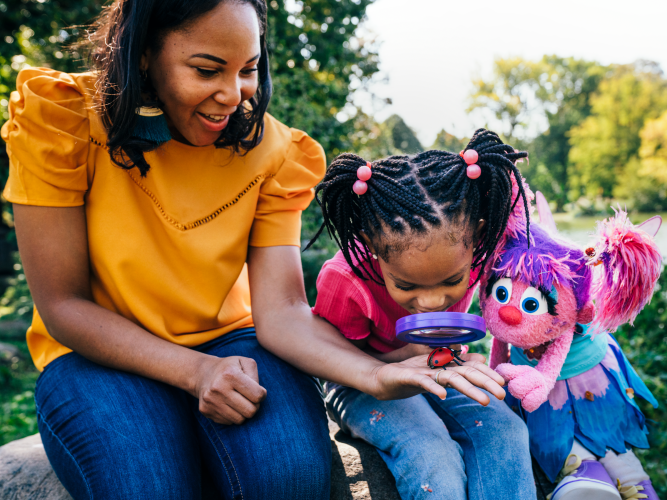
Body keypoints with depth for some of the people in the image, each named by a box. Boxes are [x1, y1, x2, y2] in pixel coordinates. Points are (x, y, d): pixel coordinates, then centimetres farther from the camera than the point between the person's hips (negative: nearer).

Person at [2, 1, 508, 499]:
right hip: (99, 352, -1)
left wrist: (372, 372, -36)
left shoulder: (270, 149, -8)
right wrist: (194, 371, -27)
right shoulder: (58, 119, -15)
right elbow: (63, 305, -14)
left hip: (225, 339, 2)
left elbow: (282, 310, -16)